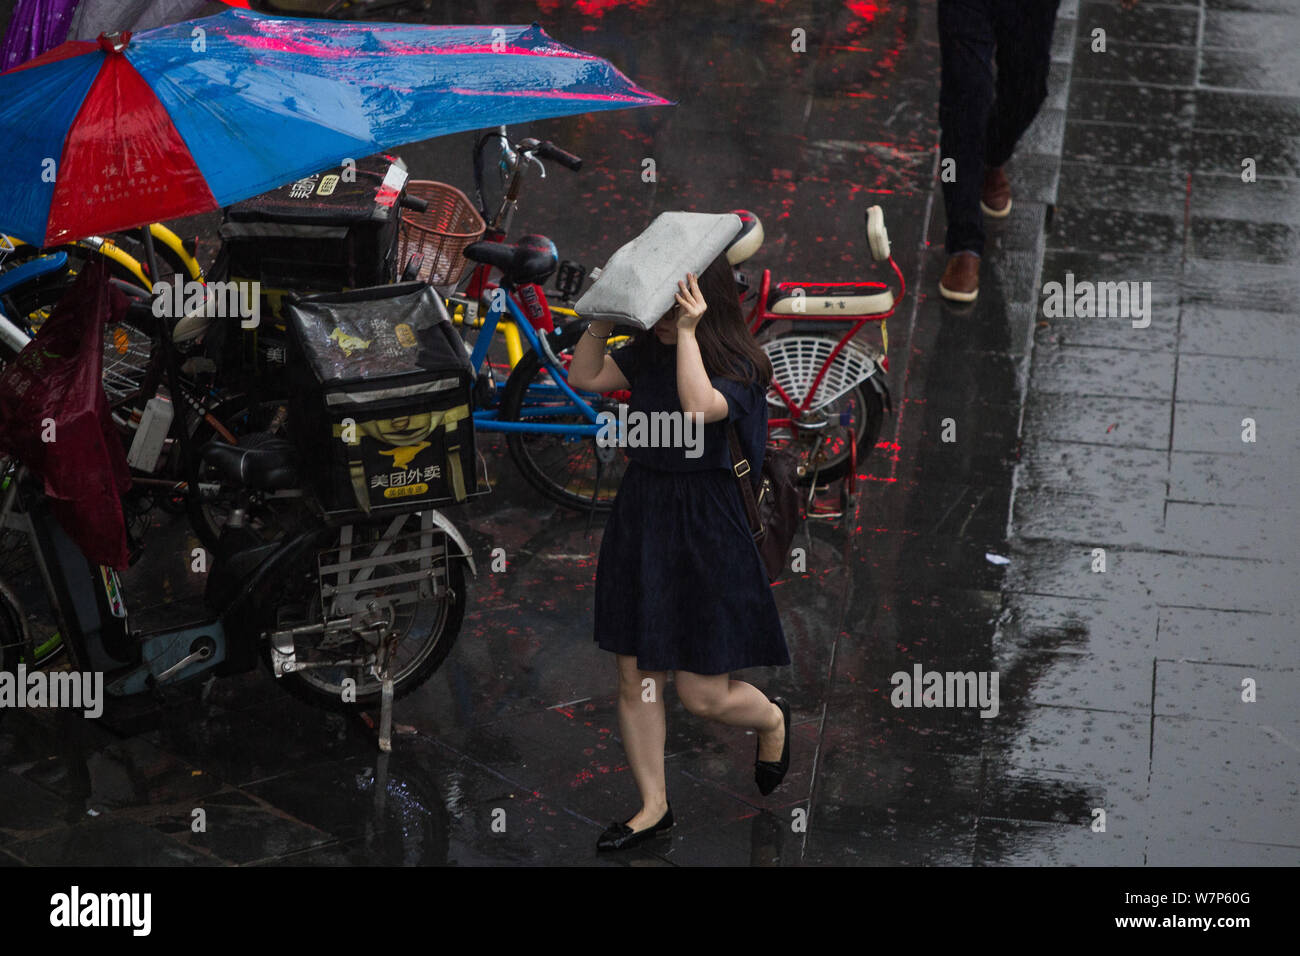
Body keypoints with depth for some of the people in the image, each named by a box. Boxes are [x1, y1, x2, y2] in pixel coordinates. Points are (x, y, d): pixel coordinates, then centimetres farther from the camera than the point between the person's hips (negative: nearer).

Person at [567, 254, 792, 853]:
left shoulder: (739, 367, -15)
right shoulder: (649, 352, 4)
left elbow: (699, 407, -33)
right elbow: (583, 377, 5)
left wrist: (687, 333, -31)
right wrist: (605, 316, -4)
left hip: (703, 529, -6)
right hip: (638, 516, 6)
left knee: (703, 695, 0)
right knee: (635, 678, 9)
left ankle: (772, 720, 34)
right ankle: (653, 807, 23)